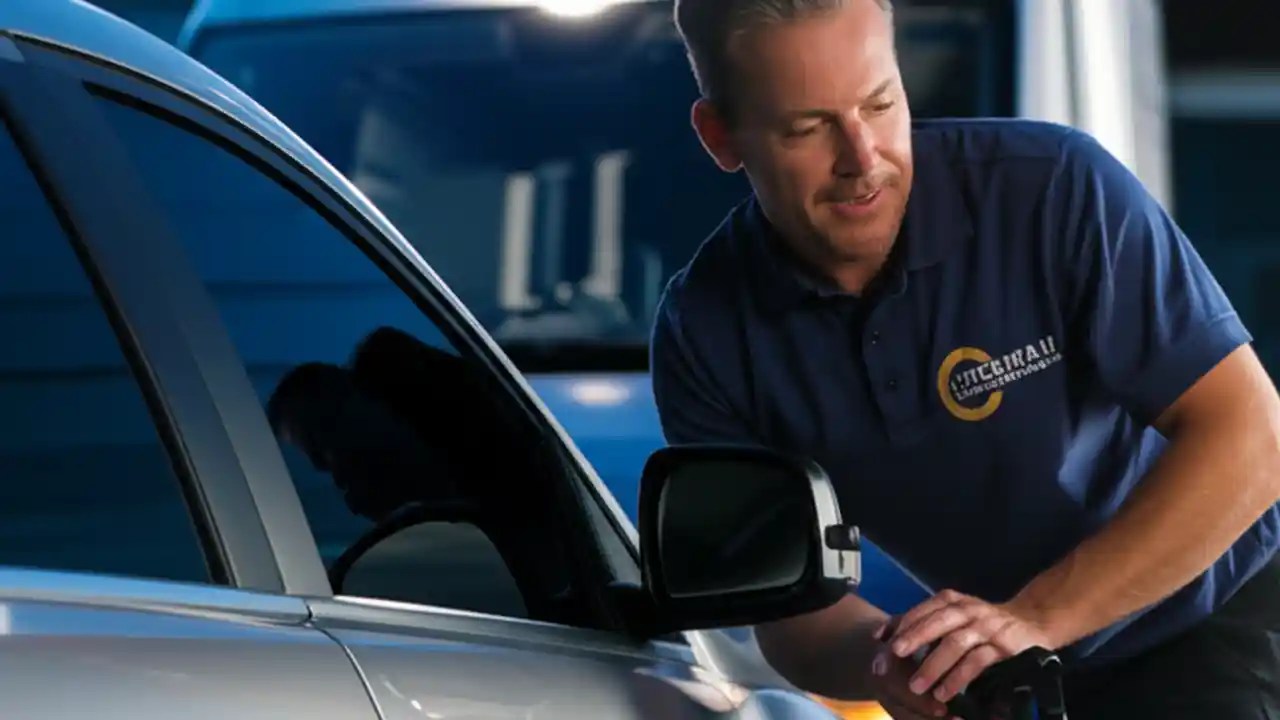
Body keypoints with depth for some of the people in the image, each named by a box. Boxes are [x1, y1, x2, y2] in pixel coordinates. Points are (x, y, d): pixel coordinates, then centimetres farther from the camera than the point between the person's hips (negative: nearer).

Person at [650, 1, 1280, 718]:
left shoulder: (1056, 188, -24)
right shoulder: (705, 334, -14)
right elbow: (787, 594, -10)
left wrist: (1036, 618, -33)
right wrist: (883, 658, -33)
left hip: (1220, 615, -4)